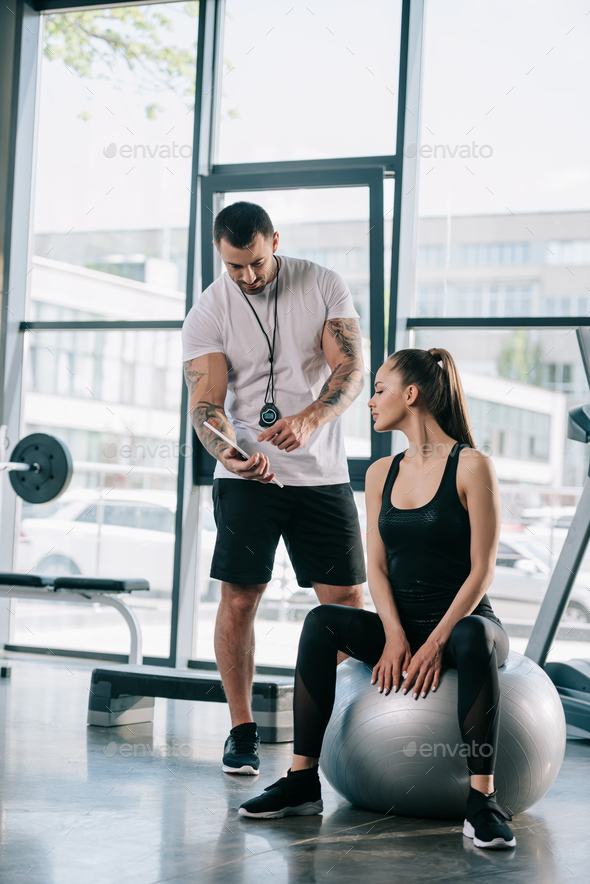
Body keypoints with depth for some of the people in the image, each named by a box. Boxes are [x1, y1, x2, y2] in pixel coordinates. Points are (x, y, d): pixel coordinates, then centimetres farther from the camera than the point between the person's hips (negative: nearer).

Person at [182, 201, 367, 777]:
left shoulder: (324, 287, -2)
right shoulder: (207, 314, -4)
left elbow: (351, 370, -10)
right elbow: (206, 404, -11)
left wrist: (306, 420, -29)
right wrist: (231, 453, -33)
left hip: (322, 471, 1)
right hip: (246, 475, -1)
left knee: (346, 599, 1)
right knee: (239, 598, -6)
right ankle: (242, 731, 6)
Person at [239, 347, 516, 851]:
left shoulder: (472, 467, -7)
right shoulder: (381, 473, 11)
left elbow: (482, 569, -11)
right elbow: (377, 566, 5)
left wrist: (437, 642, -20)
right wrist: (395, 636, -12)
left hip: (462, 620, -5)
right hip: (401, 624, 5)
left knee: (473, 636, -40)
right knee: (322, 622, -23)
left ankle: (482, 799, -37)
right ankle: (303, 781, -23)